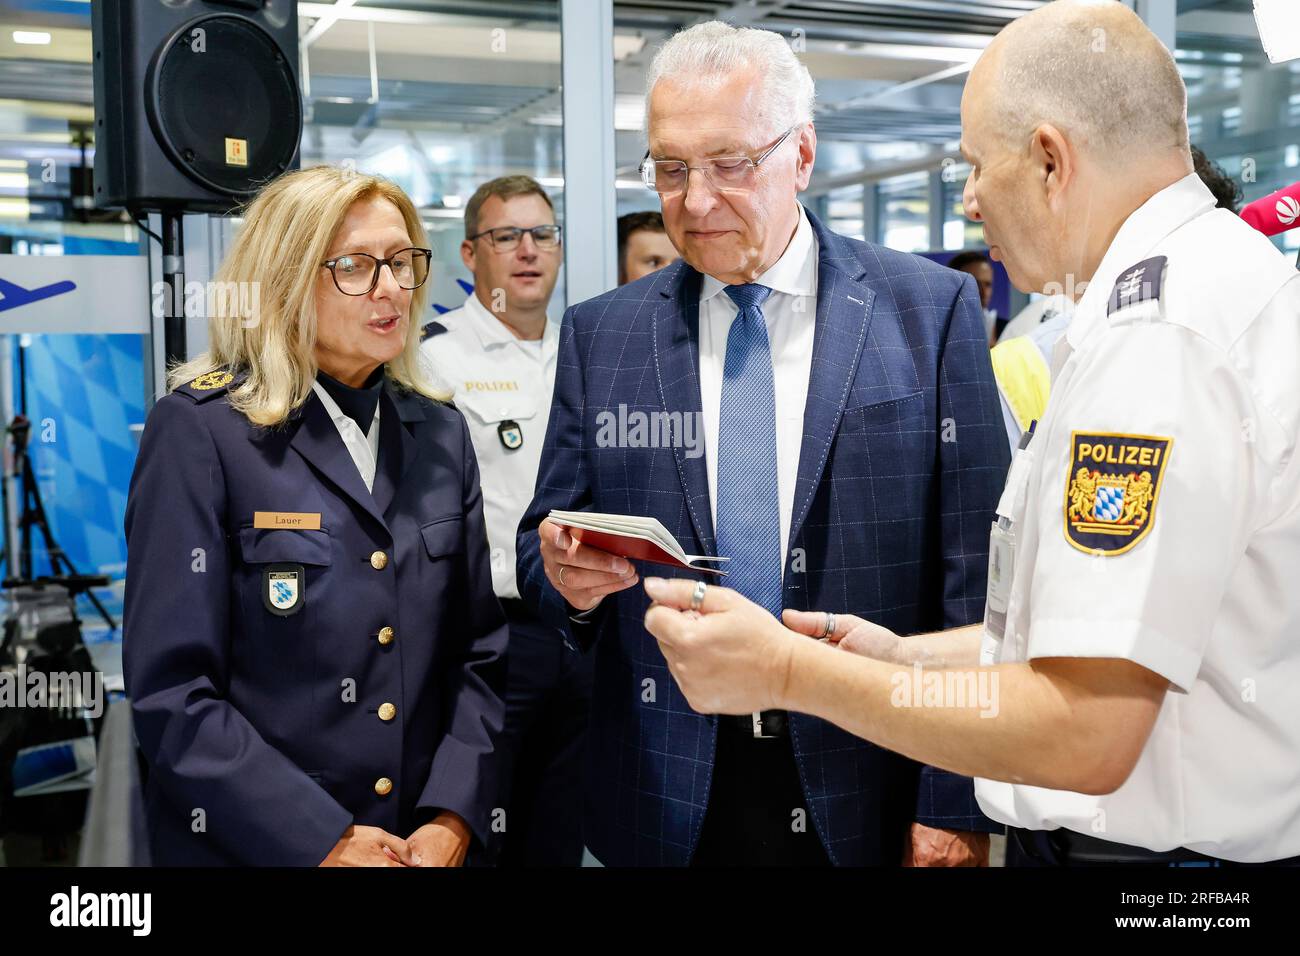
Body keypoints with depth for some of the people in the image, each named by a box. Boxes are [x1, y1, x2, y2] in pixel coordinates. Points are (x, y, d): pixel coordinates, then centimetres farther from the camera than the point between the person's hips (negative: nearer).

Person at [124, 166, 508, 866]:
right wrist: (323, 841, -18)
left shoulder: (441, 434, 4)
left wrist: (452, 819, -8)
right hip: (251, 846, -4)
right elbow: (171, 690, -14)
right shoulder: (199, 431, -10)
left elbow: (478, 652, 5)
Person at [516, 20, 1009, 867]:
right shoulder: (600, 335, 3)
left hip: (868, 796, -2)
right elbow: (543, 549, 6)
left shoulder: (931, 310, -4)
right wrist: (567, 577, -17)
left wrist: (957, 804, -10)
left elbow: (974, 573, -7)